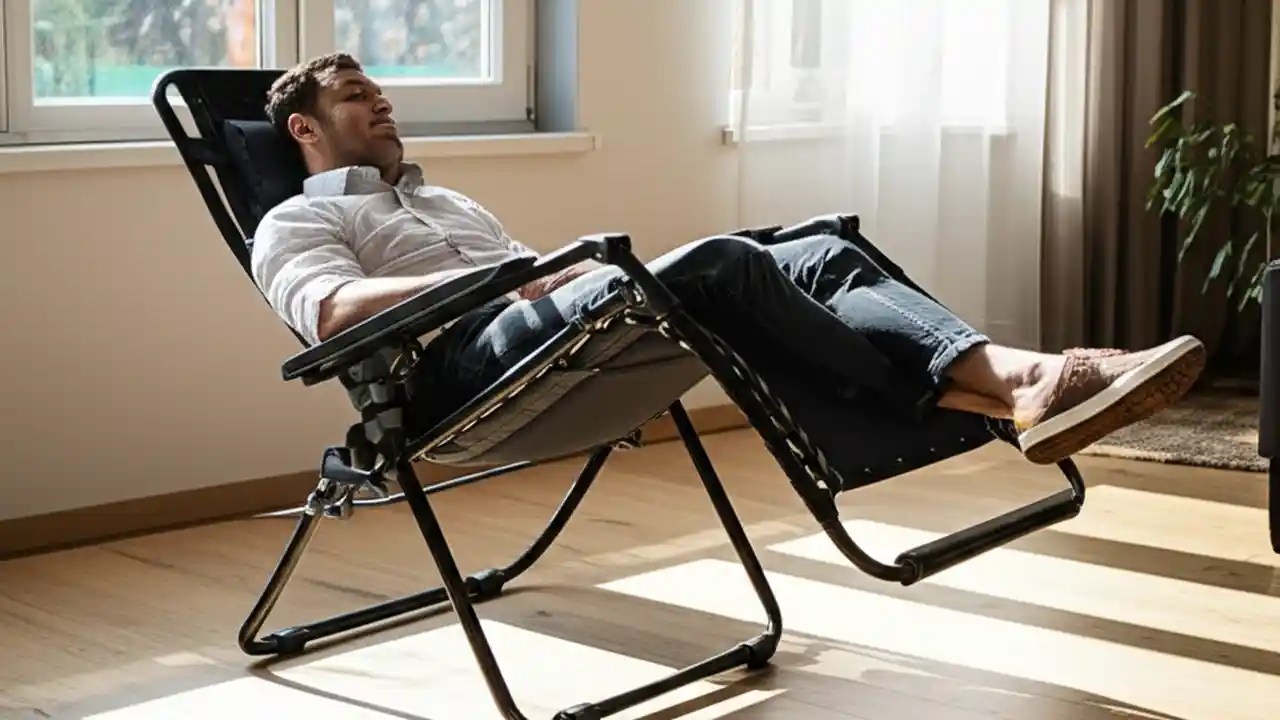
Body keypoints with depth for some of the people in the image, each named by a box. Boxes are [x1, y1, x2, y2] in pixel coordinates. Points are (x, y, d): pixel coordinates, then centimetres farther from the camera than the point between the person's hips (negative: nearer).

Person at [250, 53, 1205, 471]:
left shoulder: (445, 198, 39)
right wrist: (508, 276, -16)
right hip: (473, 366, -7)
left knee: (825, 257, -14)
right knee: (718, 264, -31)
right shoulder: (296, 222, 15)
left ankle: (1011, 375, -37)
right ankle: (999, 393, -35)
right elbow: (334, 310, -9)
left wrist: (567, 266, 7)